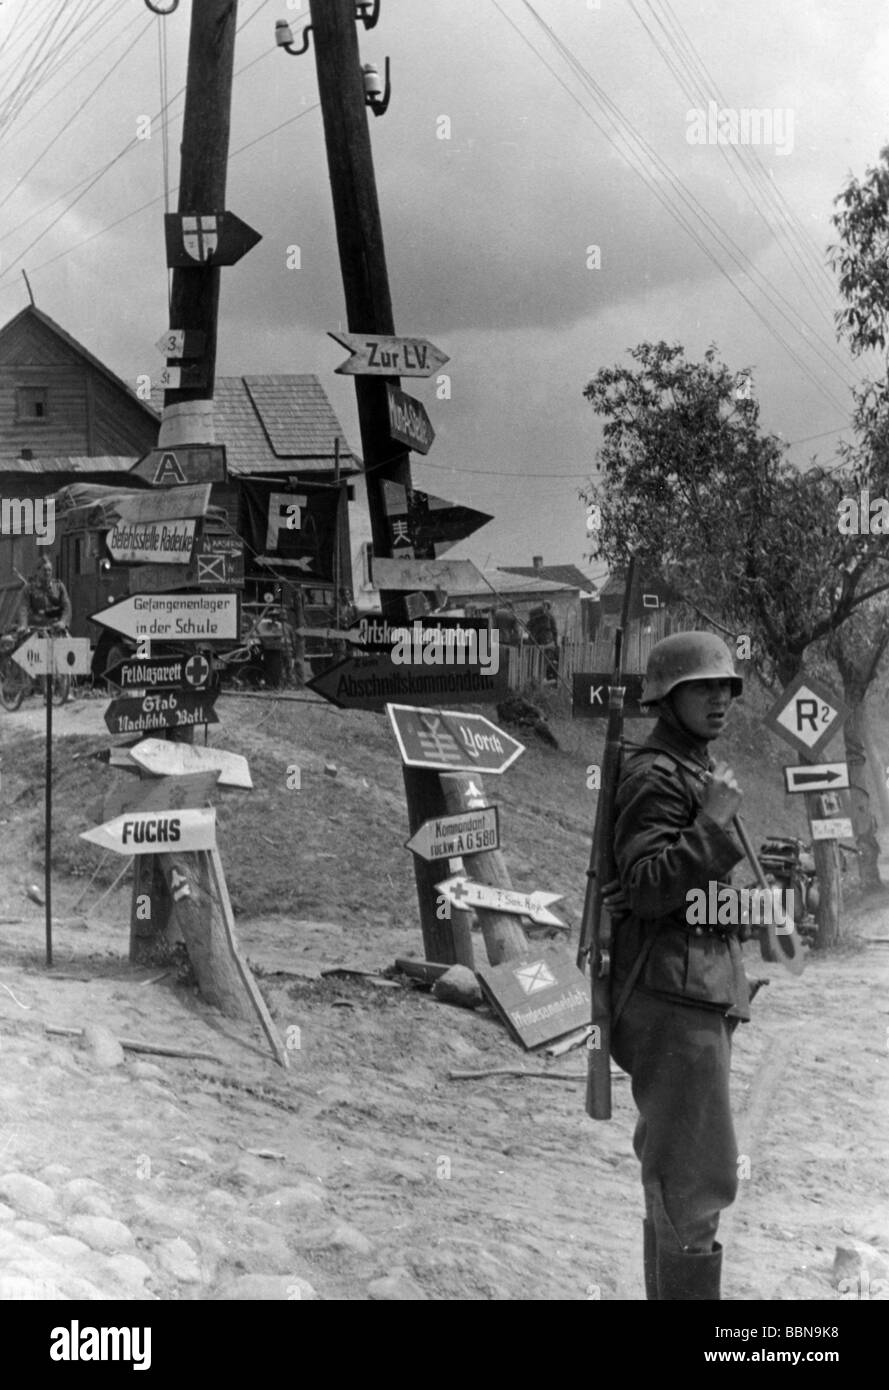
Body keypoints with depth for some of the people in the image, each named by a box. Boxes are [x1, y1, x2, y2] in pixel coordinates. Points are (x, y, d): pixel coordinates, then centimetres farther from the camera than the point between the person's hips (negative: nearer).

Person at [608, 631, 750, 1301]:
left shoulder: (701, 770, 18)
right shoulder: (655, 775, -13)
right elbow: (646, 887, -22)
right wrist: (714, 823, -26)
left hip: (706, 990, 10)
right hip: (674, 993, -10)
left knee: (674, 1171, 17)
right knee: (699, 1175, -10)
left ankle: (668, 1289, 27)